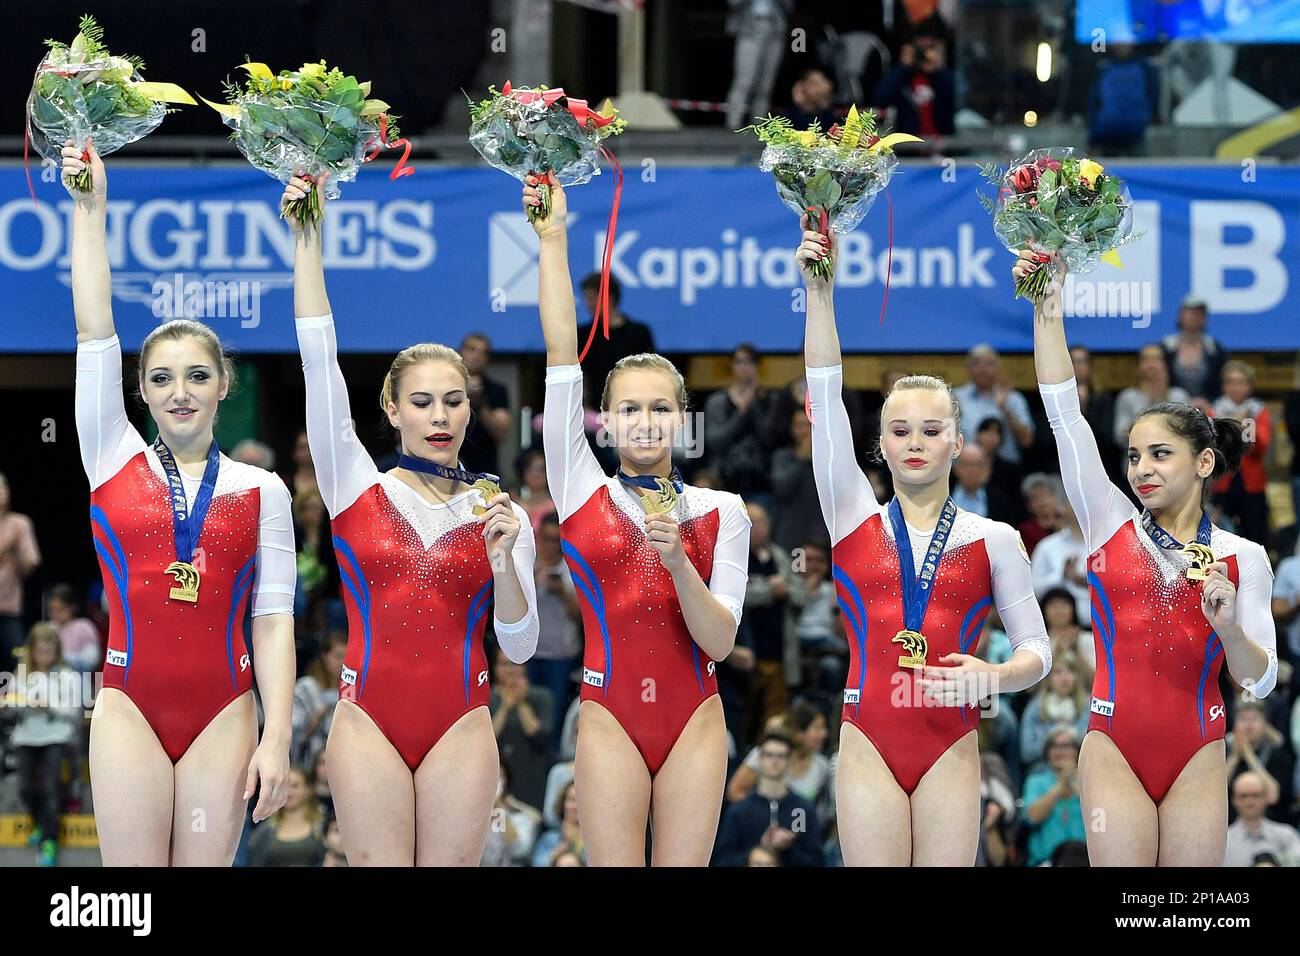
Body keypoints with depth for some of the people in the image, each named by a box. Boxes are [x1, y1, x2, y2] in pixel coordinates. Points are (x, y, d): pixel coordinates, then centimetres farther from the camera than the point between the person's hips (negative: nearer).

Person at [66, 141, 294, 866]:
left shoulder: (262, 491, 7)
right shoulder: (115, 462, 7)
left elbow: (274, 621, 2)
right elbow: (95, 333, 1)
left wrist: (277, 738, -6)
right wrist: (90, 207, -3)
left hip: (224, 711, 0)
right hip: (131, 707, 0)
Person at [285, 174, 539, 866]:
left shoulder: (499, 513, 7)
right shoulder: (357, 488, 4)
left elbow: (519, 646, 3)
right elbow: (319, 362, -3)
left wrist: (504, 557, -13)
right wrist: (308, 243, -8)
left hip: (460, 724, 1)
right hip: (369, 722, -1)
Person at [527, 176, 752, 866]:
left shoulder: (720, 511, 5)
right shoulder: (584, 492, 3)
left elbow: (720, 642, -4)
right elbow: (561, 361, -4)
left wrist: (677, 560, -19)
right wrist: (552, 242, -9)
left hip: (695, 722, 1)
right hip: (611, 718, -1)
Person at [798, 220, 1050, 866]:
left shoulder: (994, 539, 7)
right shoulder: (856, 519, 7)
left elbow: (1036, 649, 6)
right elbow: (824, 396, -1)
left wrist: (991, 677, -17)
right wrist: (819, 291, -9)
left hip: (950, 750, 0)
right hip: (869, 742, 0)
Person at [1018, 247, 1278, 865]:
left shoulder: (1243, 557, 5)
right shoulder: (1111, 524, 5)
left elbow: (1260, 681, 3)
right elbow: (1063, 414, -3)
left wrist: (1229, 626, -18)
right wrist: (1049, 310, -10)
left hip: (1197, 760, 0)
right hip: (1115, 749, 0)